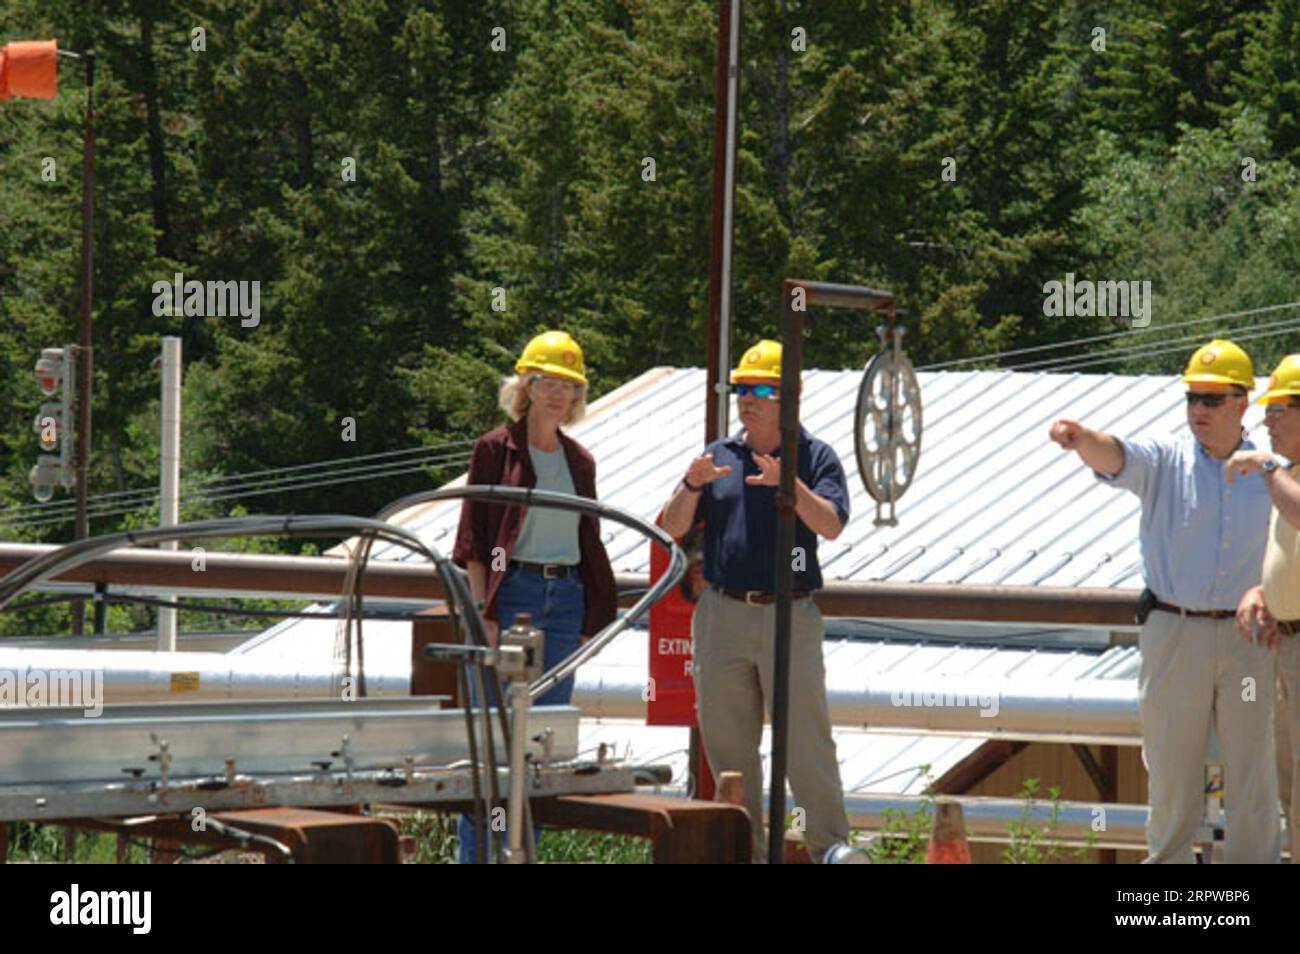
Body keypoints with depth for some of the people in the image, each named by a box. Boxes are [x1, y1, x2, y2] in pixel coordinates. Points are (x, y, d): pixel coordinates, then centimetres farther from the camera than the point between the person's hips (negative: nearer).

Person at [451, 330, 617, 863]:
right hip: (510, 593, -5)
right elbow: (473, 538, -4)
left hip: (565, 599, 5)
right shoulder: (496, 449, -1)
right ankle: (474, 851, -5)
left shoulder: (580, 461, 14)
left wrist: (591, 619, 10)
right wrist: (482, 612, -12)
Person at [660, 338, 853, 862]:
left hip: (790, 616, -4)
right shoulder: (718, 455, 13)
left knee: (807, 741, -5)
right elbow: (672, 528, 7)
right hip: (722, 616, 4)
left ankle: (832, 848, 1)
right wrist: (691, 486, -12)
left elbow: (831, 525, -11)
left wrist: (789, 484, -25)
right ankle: (744, 846, 15)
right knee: (726, 740, 6)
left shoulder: (814, 456, 4)